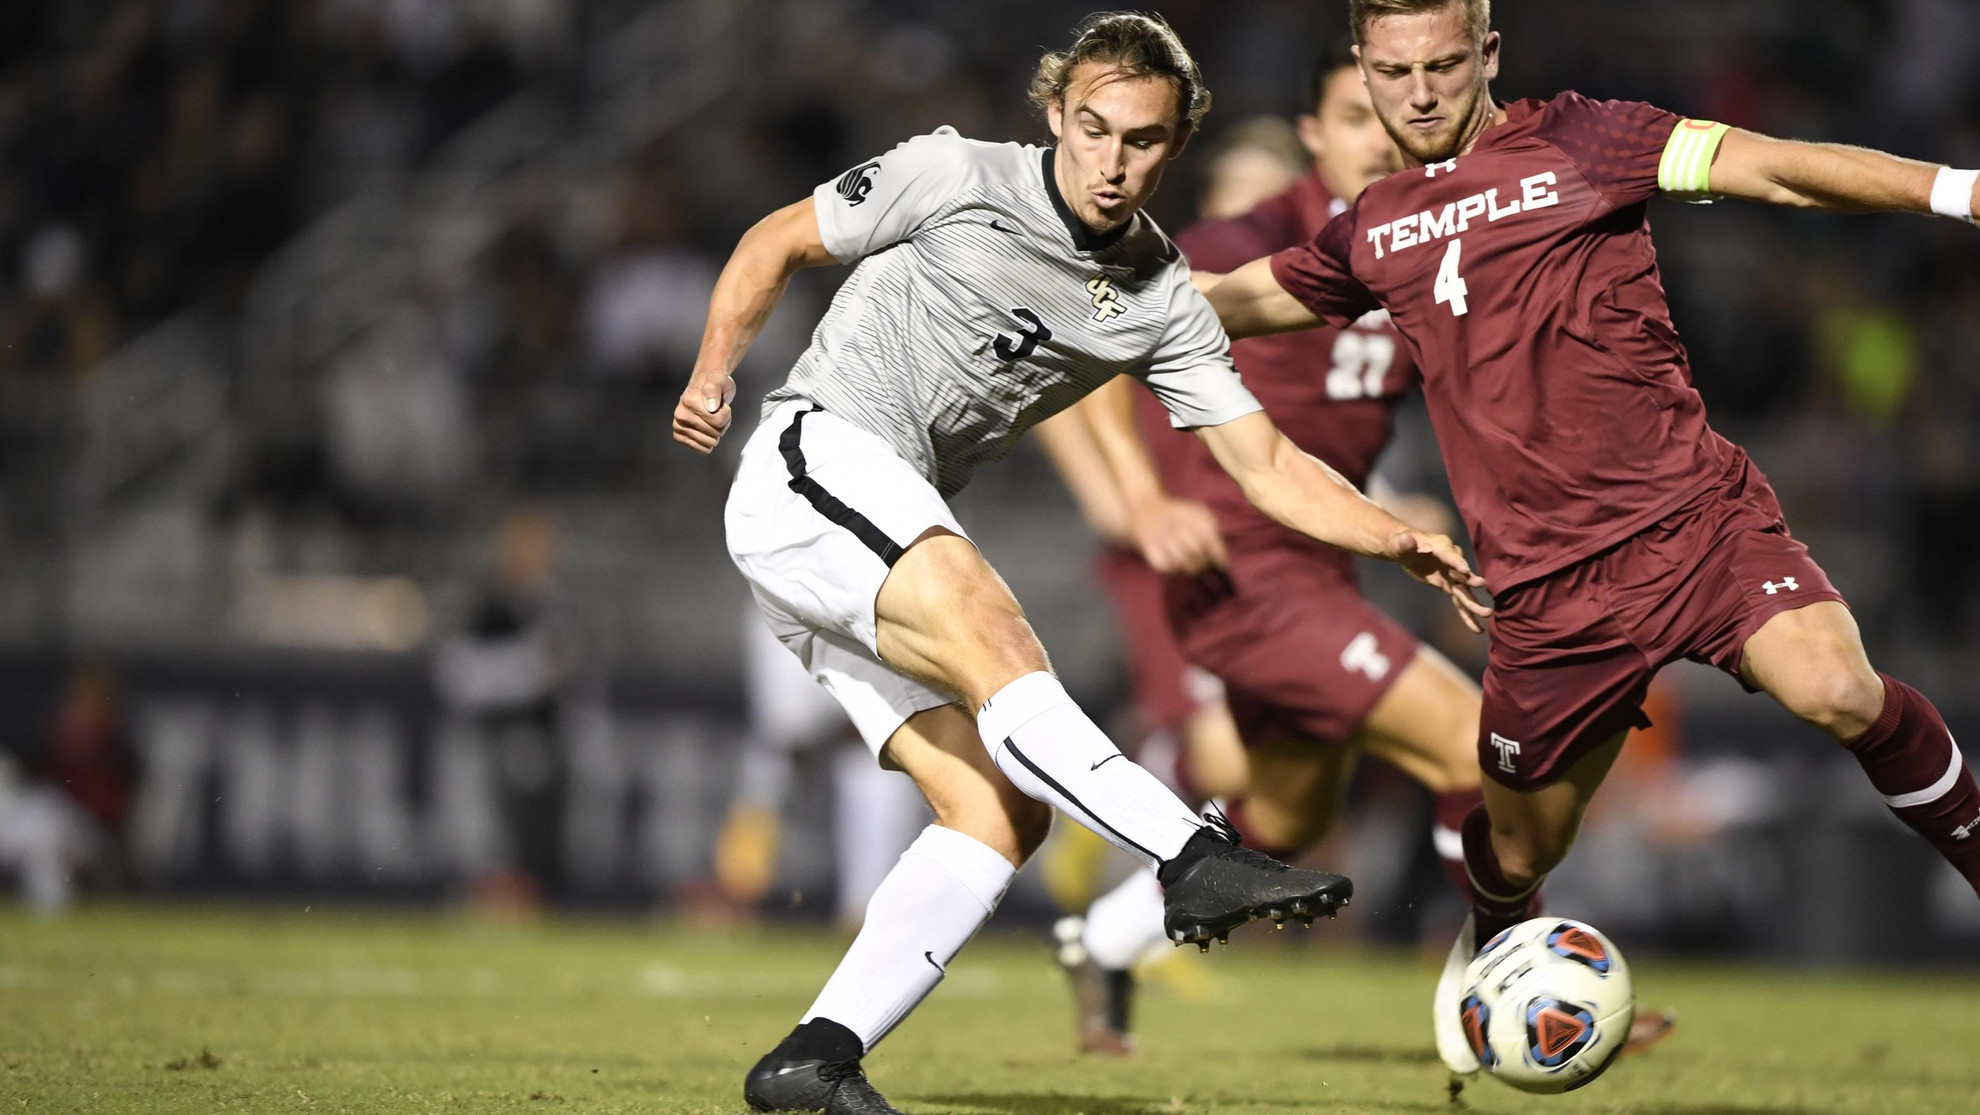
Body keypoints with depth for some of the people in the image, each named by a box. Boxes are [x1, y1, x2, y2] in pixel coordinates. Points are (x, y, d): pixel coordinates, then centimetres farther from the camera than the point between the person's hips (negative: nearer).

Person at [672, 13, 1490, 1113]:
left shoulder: (1162, 302, 9)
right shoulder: (956, 176, -5)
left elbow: (1270, 464, 5)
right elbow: (778, 242, 7)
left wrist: (1401, 542, -10)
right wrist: (715, 372, -5)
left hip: (898, 546, 7)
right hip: (817, 457, -7)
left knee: (1001, 810, -9)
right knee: (993, 635, -31)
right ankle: (1197, 863, -42)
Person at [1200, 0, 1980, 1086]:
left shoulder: (1573, 142, -1)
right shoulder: (1373, 231, 12)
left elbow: (1772, 169, -10)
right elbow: (1240, 300, 31)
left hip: (1691, 515, -4)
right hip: (1547, 581, 4)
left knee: (1837, 691, -31)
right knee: (1520, 852, 13)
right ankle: (1493, 945, 49)